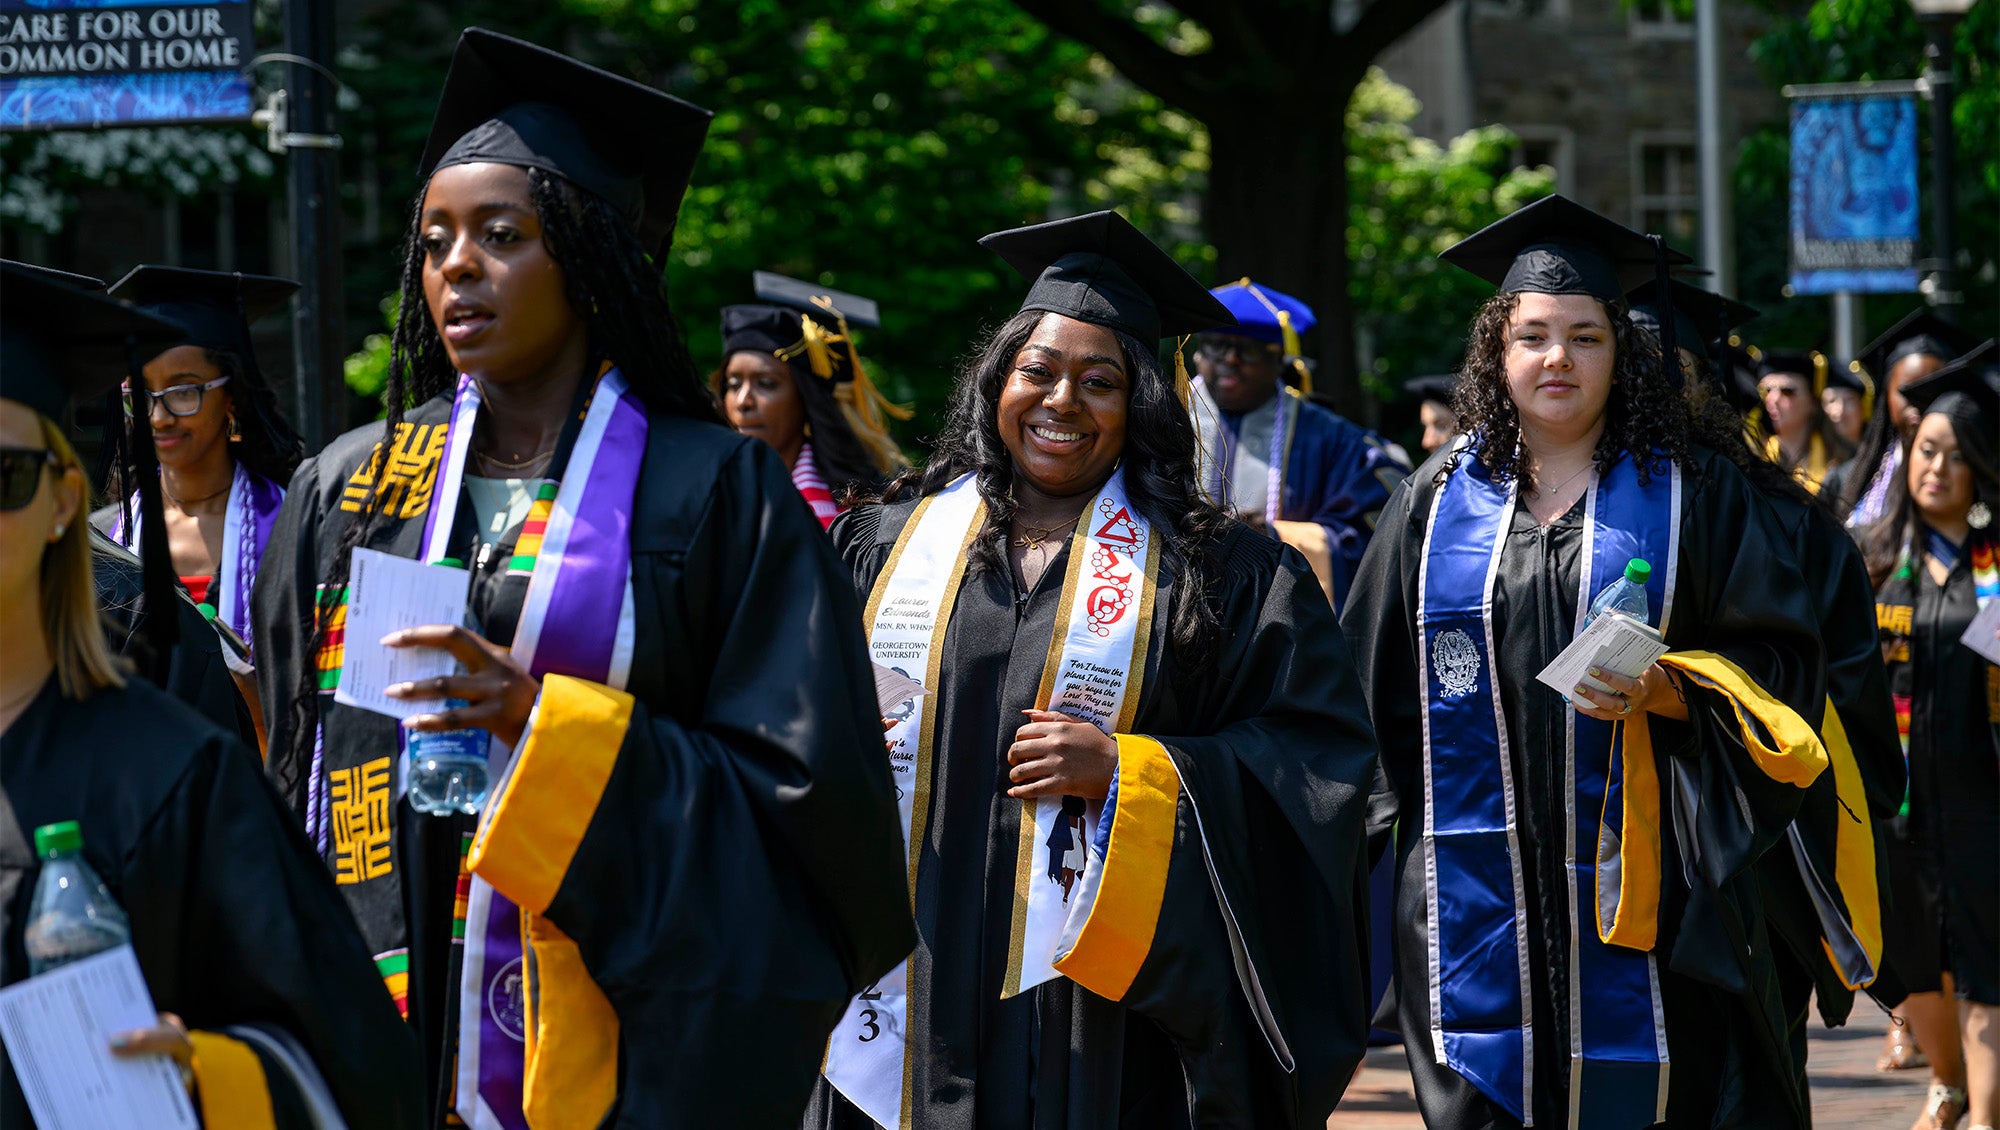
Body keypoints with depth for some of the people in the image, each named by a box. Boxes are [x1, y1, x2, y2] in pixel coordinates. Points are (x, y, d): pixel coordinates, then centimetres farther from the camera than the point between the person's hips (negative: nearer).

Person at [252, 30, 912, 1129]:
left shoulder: (715, 493, -3)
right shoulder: (346, 492, 9)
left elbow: (802, 791, -8)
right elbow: (289, 770, 13)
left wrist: (547, 722, -18)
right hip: (380, 1039, 3)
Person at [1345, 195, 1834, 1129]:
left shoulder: (1690, 493, 4)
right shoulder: (1442, 499, 11)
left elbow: (1776, 664, 1)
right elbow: (1380, 683, 17)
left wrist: (1664, 691, -16)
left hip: (1635, 871, -2)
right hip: (1479, 889, 2)